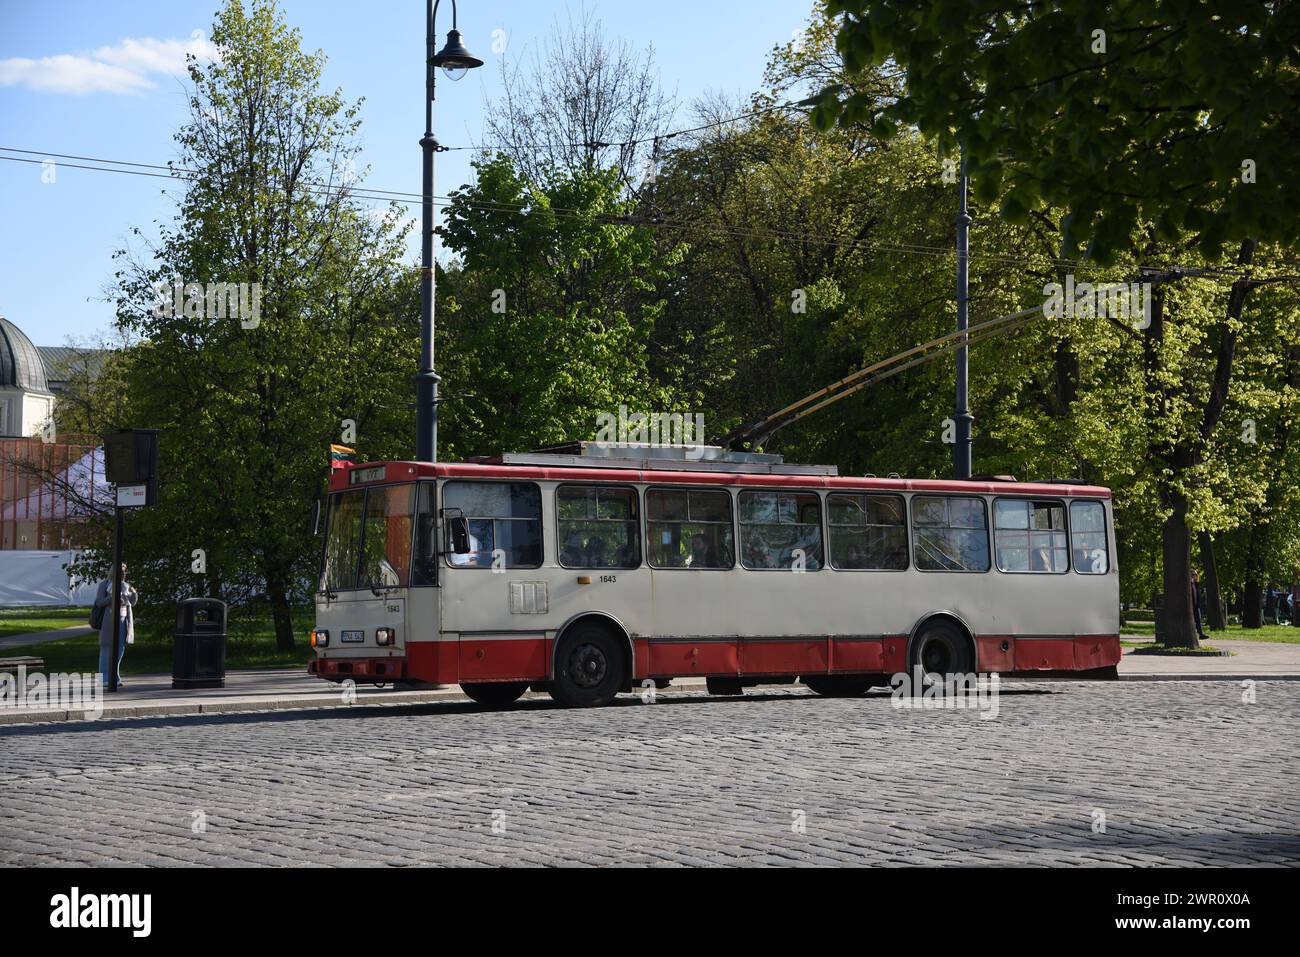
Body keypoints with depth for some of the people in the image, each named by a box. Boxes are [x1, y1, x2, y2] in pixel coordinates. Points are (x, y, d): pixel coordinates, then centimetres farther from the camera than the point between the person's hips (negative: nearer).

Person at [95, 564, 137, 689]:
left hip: (123, 620, 6)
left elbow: (132, 603, 11)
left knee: (120, 648, 4)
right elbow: (98, 602, -8)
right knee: (106, 648, -5)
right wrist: (113, 597, -21)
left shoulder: (125, 585, 14)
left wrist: (134, 593, -10)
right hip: (109, 619, -6)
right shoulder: (105, 584, -2)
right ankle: (104, 679, -4)